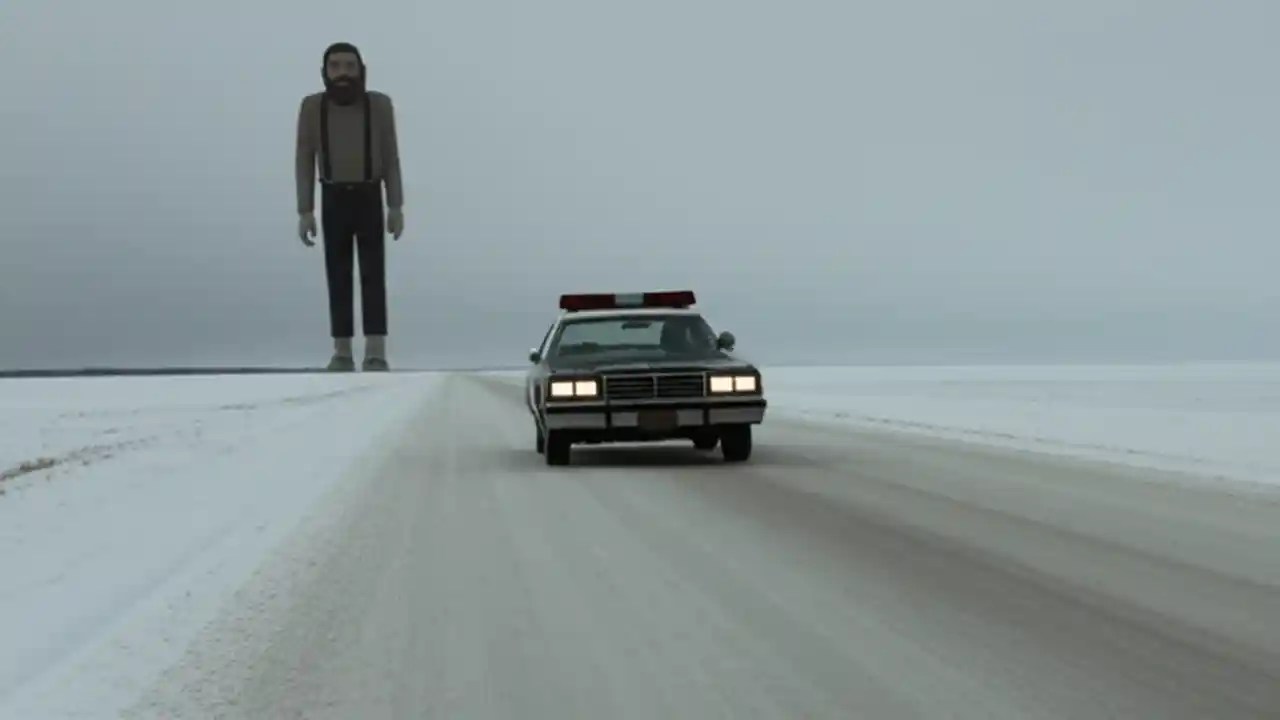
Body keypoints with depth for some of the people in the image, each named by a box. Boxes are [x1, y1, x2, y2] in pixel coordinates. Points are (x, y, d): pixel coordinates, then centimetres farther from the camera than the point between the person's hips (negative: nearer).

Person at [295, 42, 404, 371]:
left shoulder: (379, 104, -5)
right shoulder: (312, 106, -4)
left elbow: (391, 158, 0)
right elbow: (305, 160, 0)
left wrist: (396, 207, -4)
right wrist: (305, 211, -4)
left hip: (369, 198, -1)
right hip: (333, 199, 1)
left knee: (373, 274, -7)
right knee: (338, 276, 3)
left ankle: (376, 354, -11)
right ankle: (342, 353, 8)